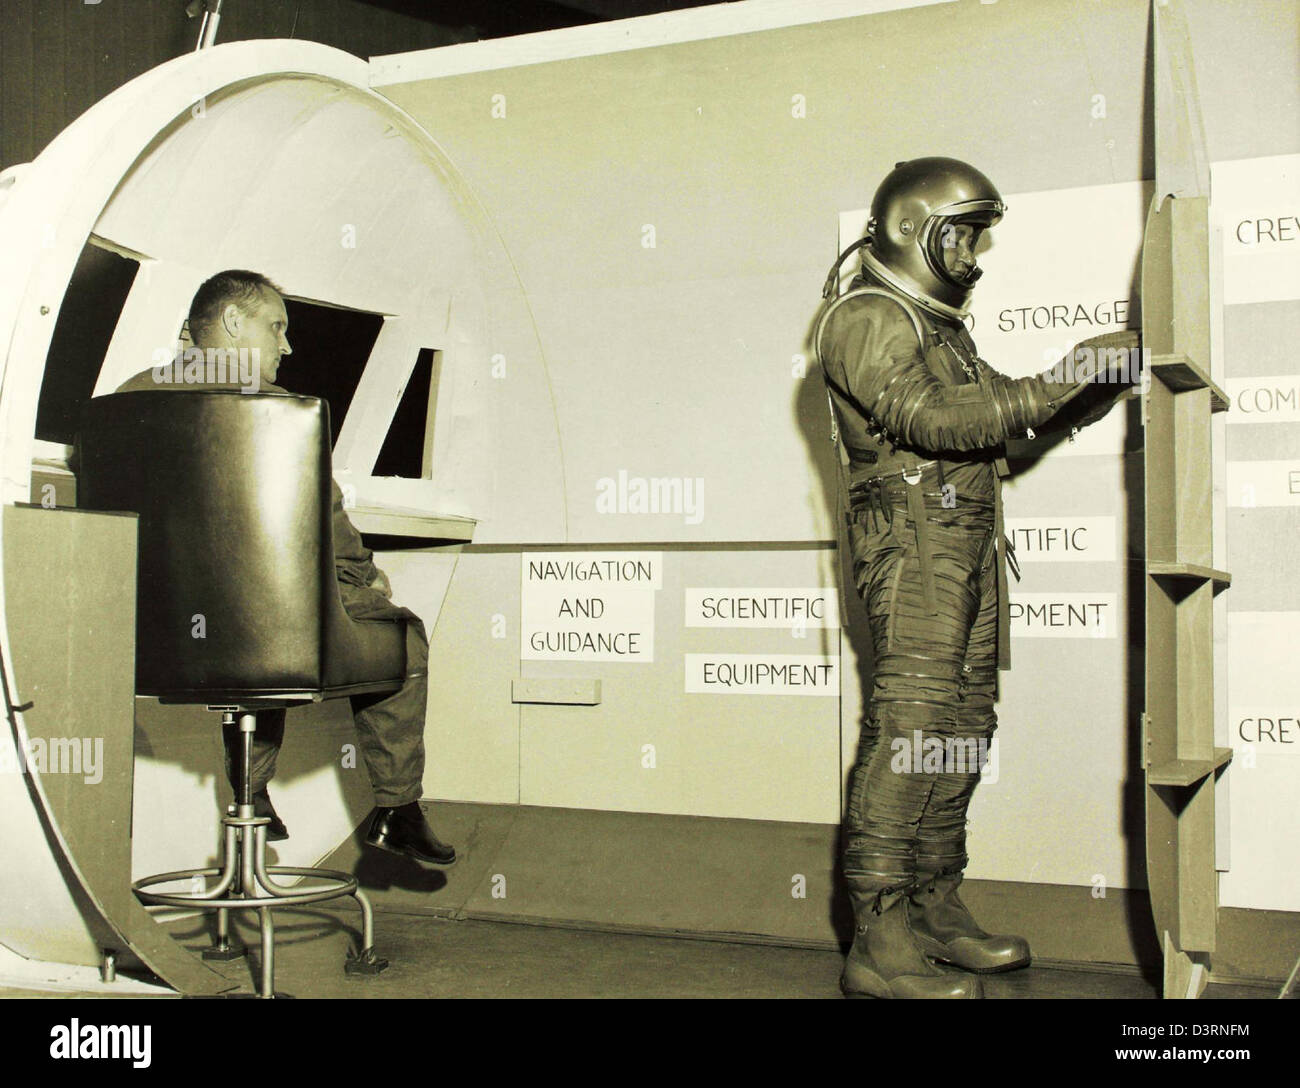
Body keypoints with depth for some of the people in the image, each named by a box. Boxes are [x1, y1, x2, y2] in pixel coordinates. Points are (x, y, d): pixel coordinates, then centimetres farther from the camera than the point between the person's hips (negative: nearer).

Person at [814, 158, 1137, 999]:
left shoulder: (940, 324, 25)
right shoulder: (868, 318, -6)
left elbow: (1008, 414, 26)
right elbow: (935, 420, -20)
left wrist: (1104, 376, 12)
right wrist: (1059, 380, -19)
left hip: (970, 544, 10)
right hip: (914, 542, -10)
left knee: (963, 727, 8)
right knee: (911, 724, -13)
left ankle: (937, 912, 15)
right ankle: (880, 943, -12)